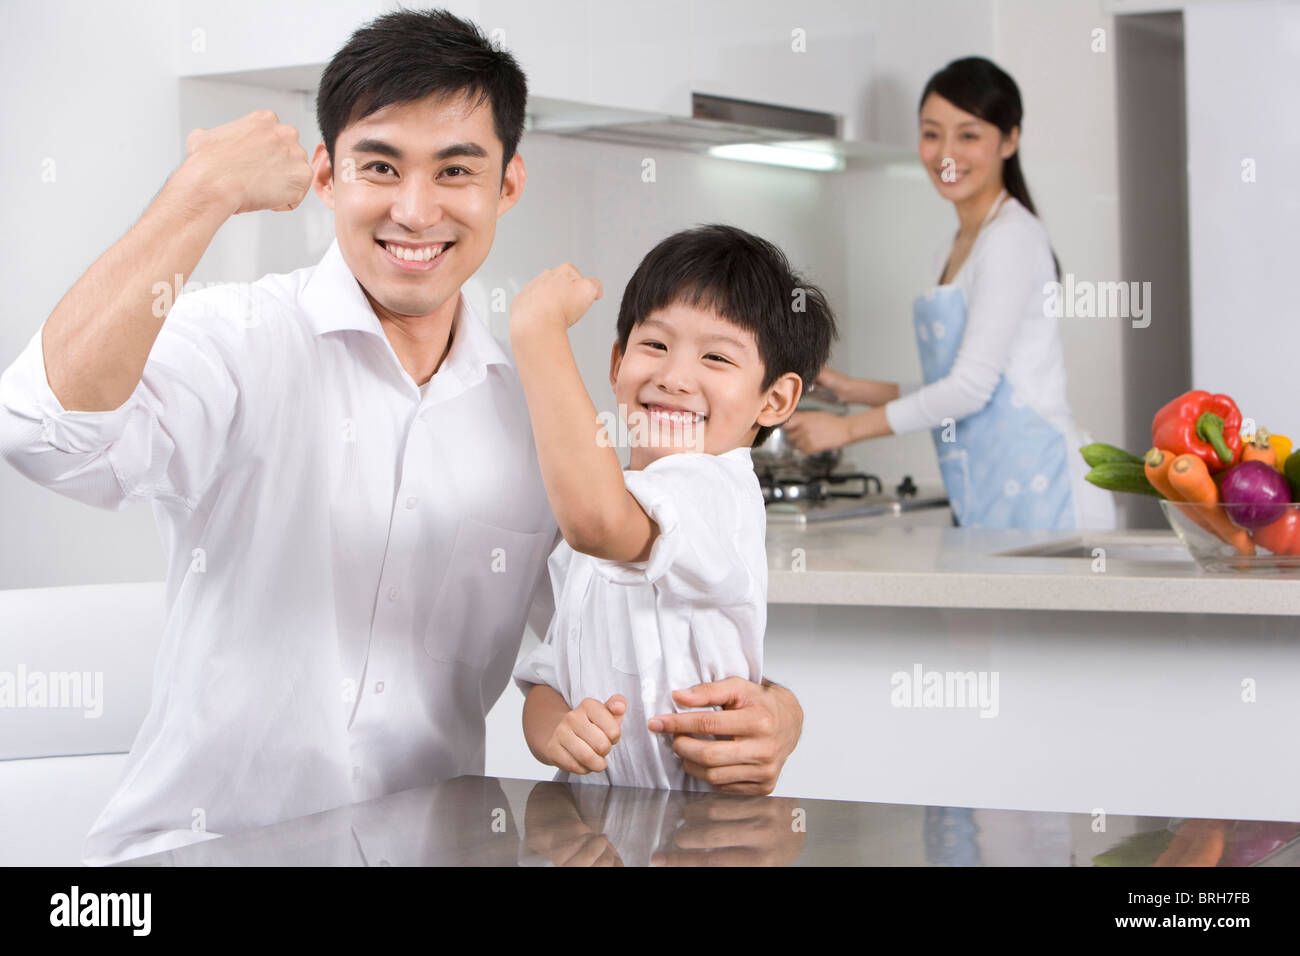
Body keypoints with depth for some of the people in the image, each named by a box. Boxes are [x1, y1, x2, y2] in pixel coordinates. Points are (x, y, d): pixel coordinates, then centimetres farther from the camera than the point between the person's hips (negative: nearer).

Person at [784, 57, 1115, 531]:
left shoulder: (1013, 236, -7)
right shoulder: (954, 251, 20)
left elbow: (972, 385, -12)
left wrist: (848, 427, -7)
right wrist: (851, 388, 15)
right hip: (983, 500, 8)